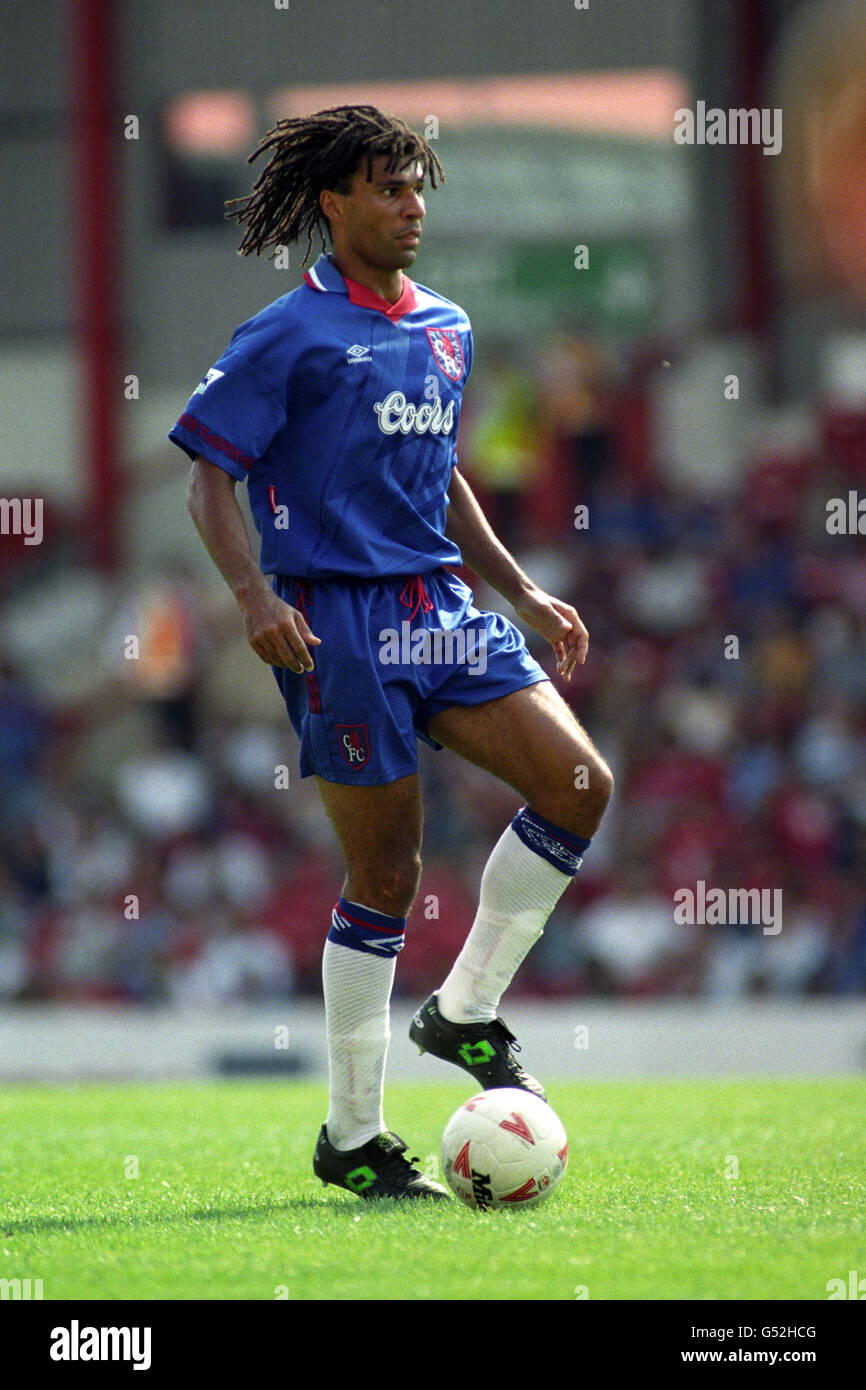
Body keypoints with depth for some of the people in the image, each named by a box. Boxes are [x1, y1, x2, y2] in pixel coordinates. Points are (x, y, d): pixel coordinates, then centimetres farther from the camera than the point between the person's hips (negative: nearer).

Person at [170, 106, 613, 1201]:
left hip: (440, 606, 7)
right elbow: (210, 481, -7)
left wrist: (522, 593, 21)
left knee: (578, 782, -10)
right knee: (385, 875, -4)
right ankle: (353, 1137, 7)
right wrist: (254, 595, -22)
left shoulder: (446, 329, 15)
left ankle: (466, 1011, 7)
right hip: (338, 618, -7)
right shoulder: (289, 336, -6)